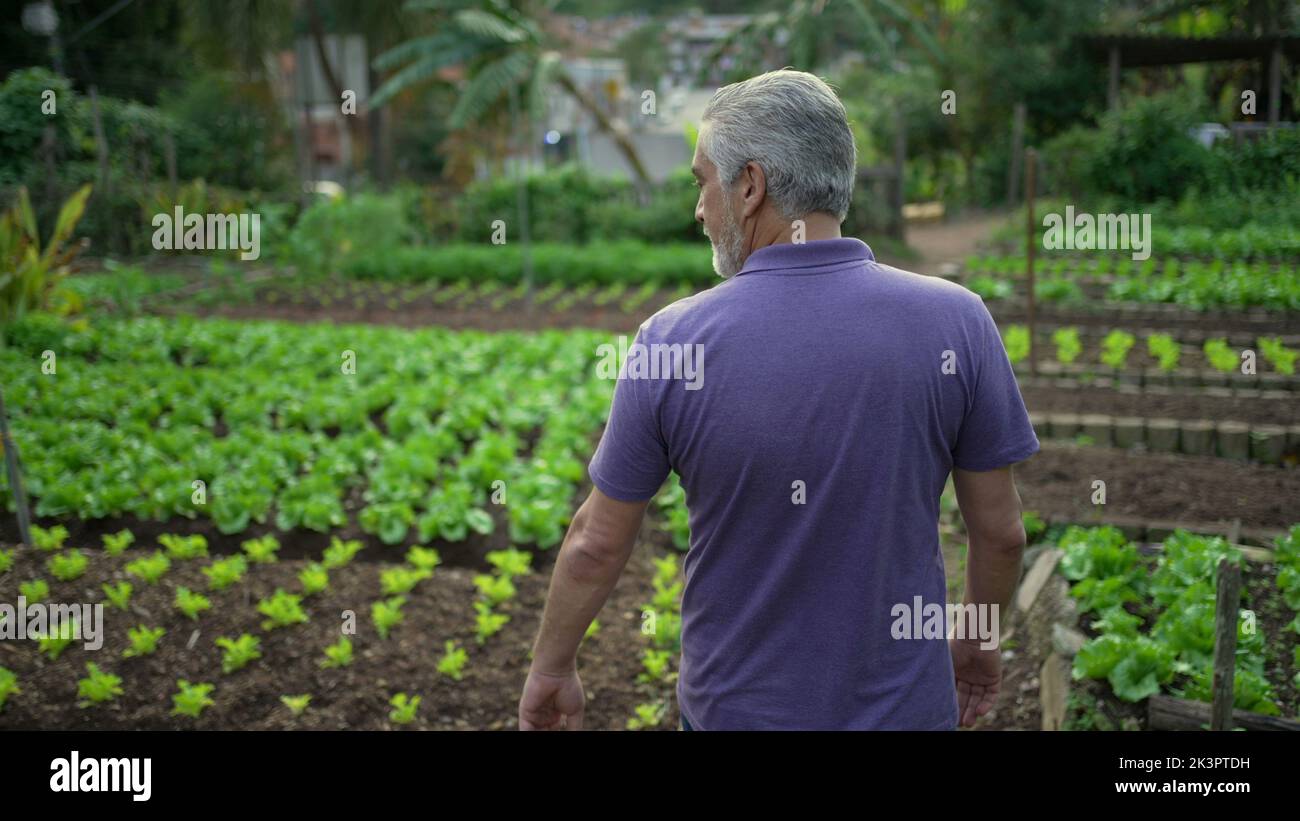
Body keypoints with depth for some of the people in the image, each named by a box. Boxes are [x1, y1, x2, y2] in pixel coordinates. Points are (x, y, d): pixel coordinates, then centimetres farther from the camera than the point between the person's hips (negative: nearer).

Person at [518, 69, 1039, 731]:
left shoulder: (671, 342, -15)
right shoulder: (956, 322, -13)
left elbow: (596, 544, -7)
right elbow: (1001, 530, -5)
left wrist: (551, 668, 10)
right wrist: (980, 638, 14)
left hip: (735, 706, 0)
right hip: (904, 703, 1)